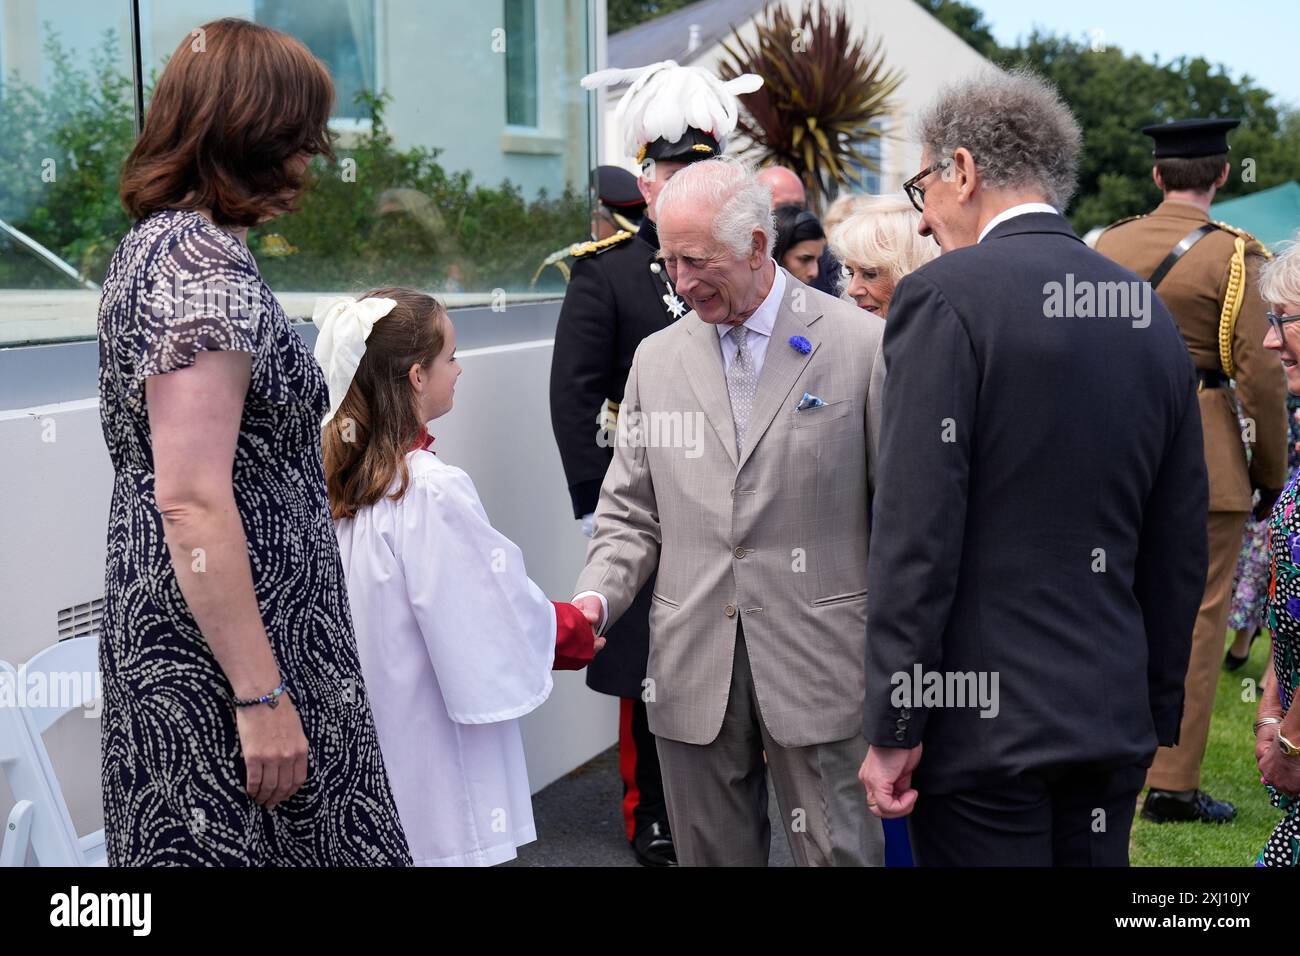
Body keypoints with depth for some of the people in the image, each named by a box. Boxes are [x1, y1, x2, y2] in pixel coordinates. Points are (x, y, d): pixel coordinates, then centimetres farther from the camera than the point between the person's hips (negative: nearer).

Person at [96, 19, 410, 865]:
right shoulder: (208, 264, -18)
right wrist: (261, 696, -23)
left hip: (167, 632, 10)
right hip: (227, 645, -10)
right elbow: (192, 502, -24)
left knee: (200, 834, 16)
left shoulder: (154, 240, 12)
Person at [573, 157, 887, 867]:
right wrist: (596, 598, -7)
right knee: (712, 854, 13)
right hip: (693, 673, 4)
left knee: (839, 852, 2)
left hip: (817, 670, -3)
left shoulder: (861, 345, -4)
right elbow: (630, 514, 12)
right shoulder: (657, 358, 9)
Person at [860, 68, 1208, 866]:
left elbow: (917, 535, -15)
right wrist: (1157, 714, 19)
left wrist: (893, 728, -10)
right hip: (1114, 720, 6)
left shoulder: (945, 298, -10)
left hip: (984, 731, -6)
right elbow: (1180, 551, 11)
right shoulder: (1152, 316, 9)